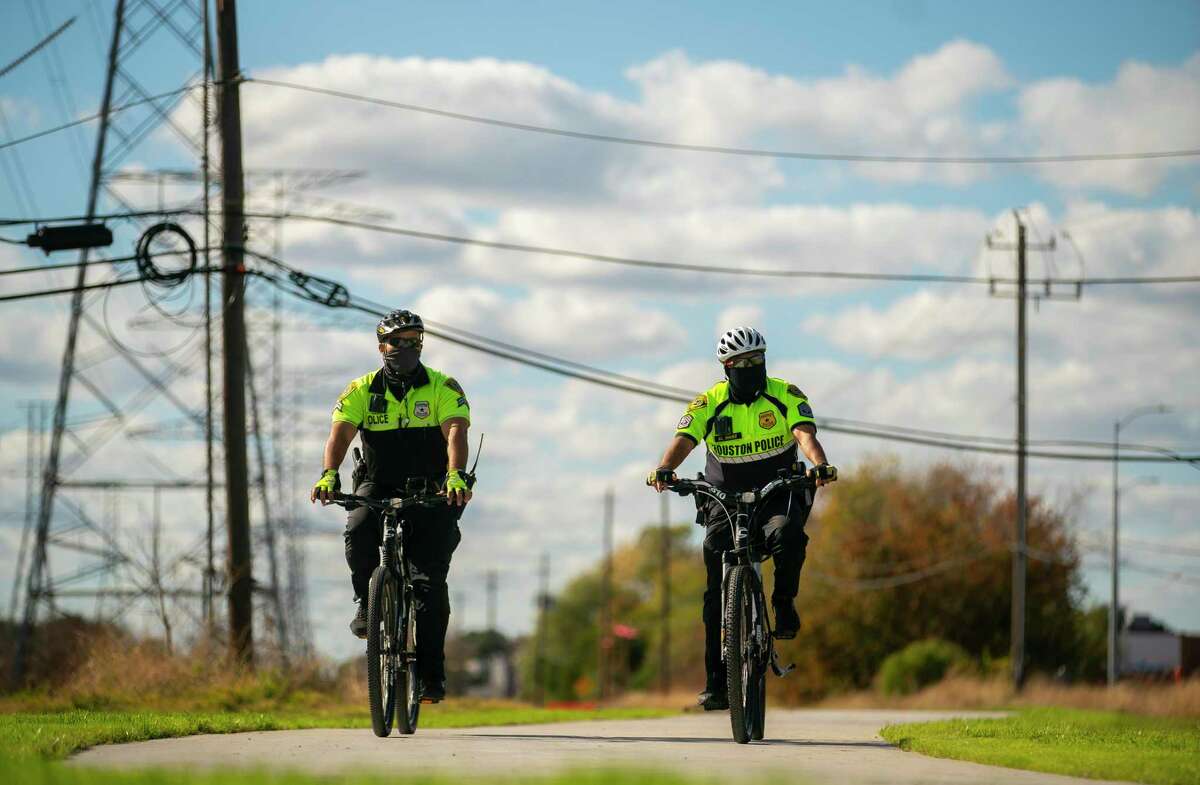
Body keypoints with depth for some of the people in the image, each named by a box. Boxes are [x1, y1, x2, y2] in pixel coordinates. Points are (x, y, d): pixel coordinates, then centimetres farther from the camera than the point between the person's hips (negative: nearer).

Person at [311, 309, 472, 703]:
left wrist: (456, 476, -39)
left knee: (430, 580, -14)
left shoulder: (443, 388, -3)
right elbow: (340, 434, -13)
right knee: (358, 532, -32)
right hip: (378, 486, 1)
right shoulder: (361, 390, 1)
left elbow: (455, 433, -19)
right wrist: (329, 474, -33)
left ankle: (431, 674, -9)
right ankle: (366, 600, -4)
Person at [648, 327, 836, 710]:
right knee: (718, 593, -7)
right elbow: (683, 441, -16)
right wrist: (664, 469, -38)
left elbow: (806, 436, -19)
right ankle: (716, 682, -1)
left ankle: (784, 603, -10)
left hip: (777, 494, -1)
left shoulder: (786, 396, -4)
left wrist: (819, 464, -41)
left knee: (787, 535, -37)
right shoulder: (709, 403, -3)